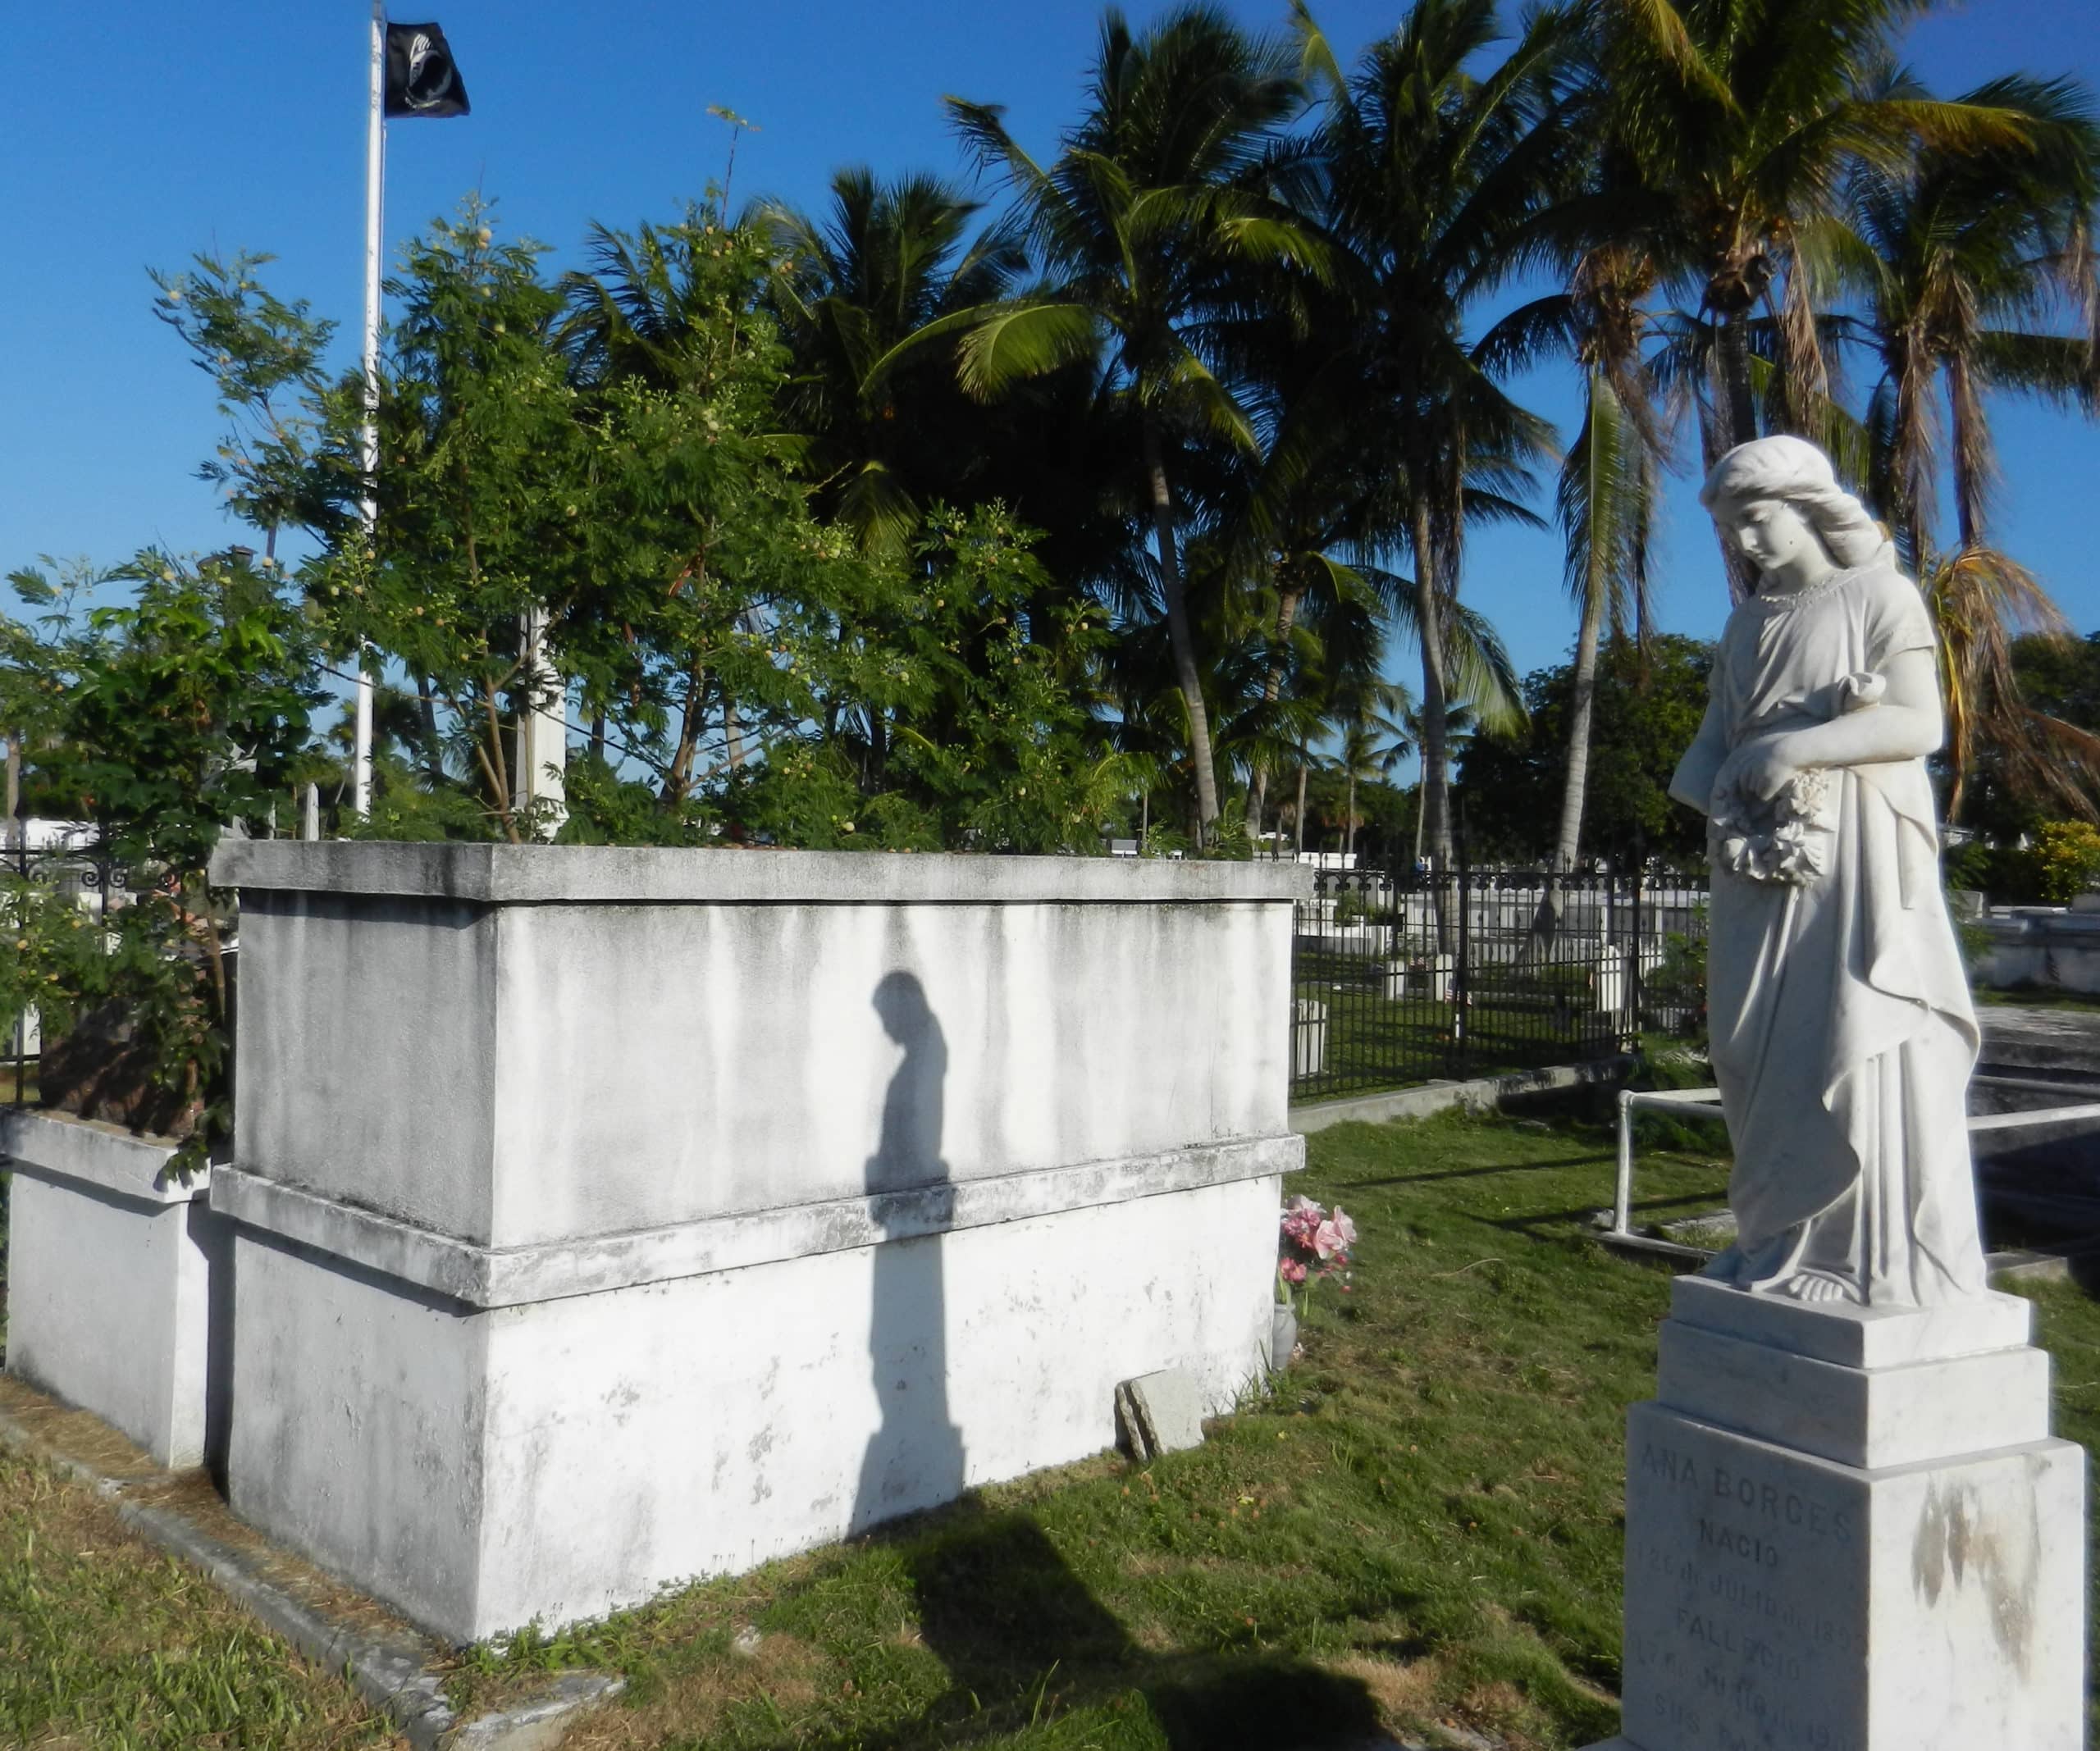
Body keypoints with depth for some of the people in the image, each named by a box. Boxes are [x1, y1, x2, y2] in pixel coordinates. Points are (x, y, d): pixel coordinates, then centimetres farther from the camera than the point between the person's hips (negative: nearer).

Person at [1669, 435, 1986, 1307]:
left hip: (1855, 854, -6)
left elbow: (1920, 725, -9)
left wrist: (1792, 749, -15)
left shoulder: (1881, 596, 1)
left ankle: (1878, 1258, 0)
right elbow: (1714, 737, 13)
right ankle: (1781, 1241, 12)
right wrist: (1721, 798, -8)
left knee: (1856, 1044, -8)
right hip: (1761, 860, 6)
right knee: (1761, 1054, 4)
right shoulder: (1748, 621, 18)